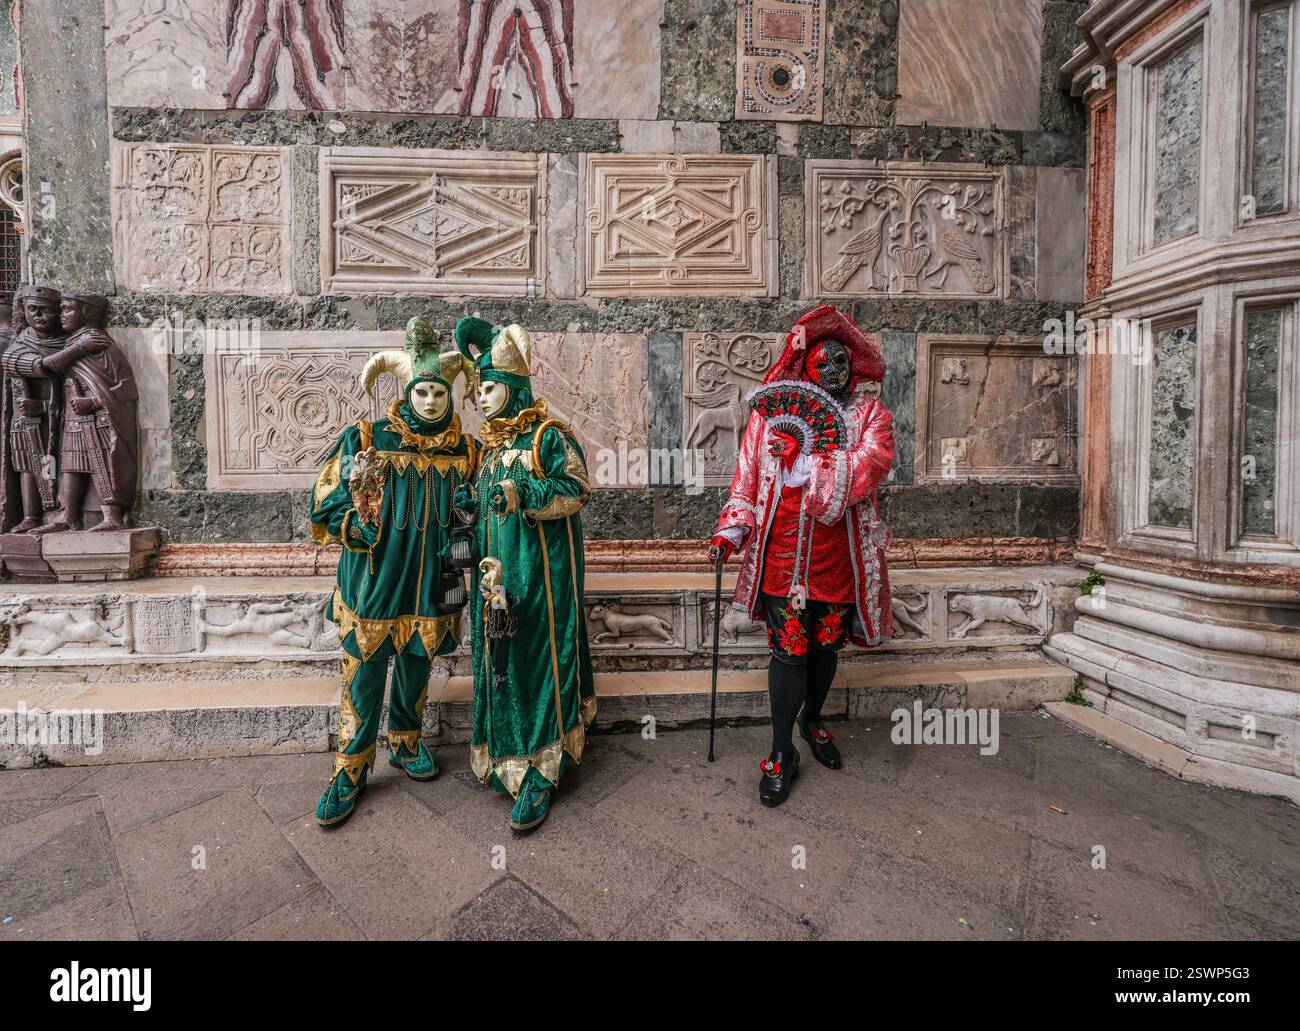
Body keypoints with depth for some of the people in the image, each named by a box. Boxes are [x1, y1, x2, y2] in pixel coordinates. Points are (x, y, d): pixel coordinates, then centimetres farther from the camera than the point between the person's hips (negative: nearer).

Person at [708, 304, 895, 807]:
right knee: (788, 651, 2)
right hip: (782, 556, -1)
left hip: (839, 557, 2)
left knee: (826, 646, 17)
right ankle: (782, 753, 20)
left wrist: (803, 459, -20)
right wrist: (730, 531, -7)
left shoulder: (871, 416, 3)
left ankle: (812, 721, 44)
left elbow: (866, 470, -15)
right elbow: (748, 477, 2)